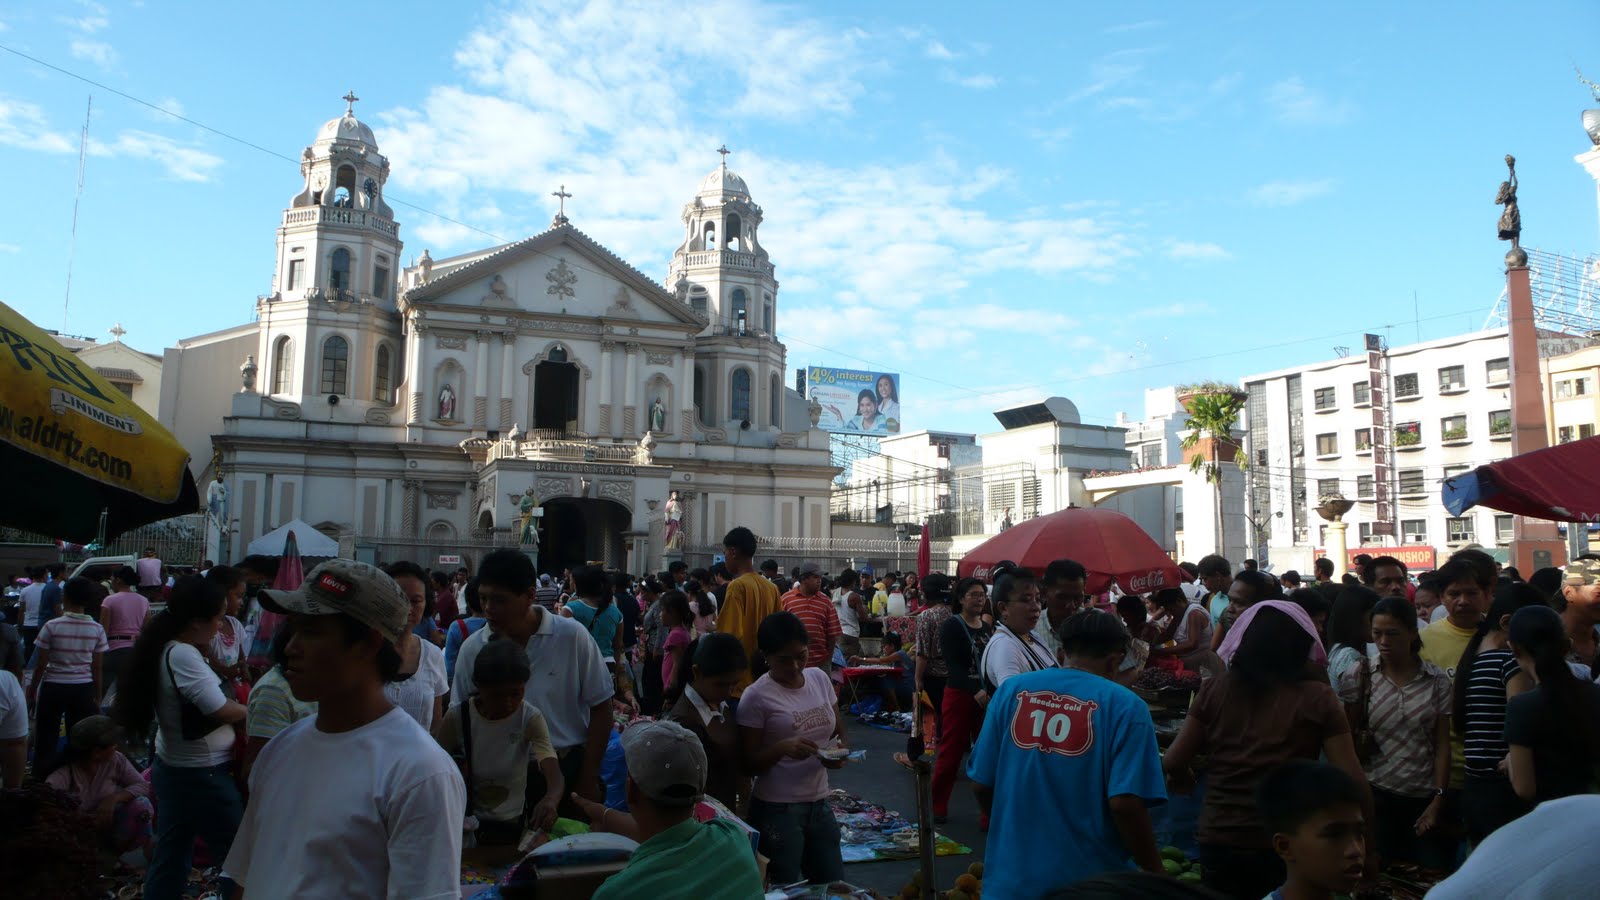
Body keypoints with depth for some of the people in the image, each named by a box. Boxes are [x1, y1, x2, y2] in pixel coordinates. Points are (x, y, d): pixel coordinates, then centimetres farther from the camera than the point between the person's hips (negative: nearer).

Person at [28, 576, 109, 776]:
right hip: (83, 689, 2)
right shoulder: (97, 629, -4)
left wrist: (32, 690, 8)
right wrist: (98, 697, 9)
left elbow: (40, 665, -7)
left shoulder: (52, 626, -11)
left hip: (53, 687, -2)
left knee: (46, 737, 12)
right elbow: (98, 668, 0)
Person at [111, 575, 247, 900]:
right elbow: (221, 710, -26)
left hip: (172, 768, 10)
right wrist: (250, 710, -8)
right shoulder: (184, 655, -24)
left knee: (169, 859, 18)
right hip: (201, 775, -9)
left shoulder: (166, 649, 5)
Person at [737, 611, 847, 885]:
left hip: (819, 804, 6)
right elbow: (748, 764, -11)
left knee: (834, 886, 15)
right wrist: (782, 748, -29)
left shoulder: (820, 678, 3)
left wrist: (838, 751, -11)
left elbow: (838, 731, 12)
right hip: (777, 810, -5)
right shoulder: (756, 697, -14)